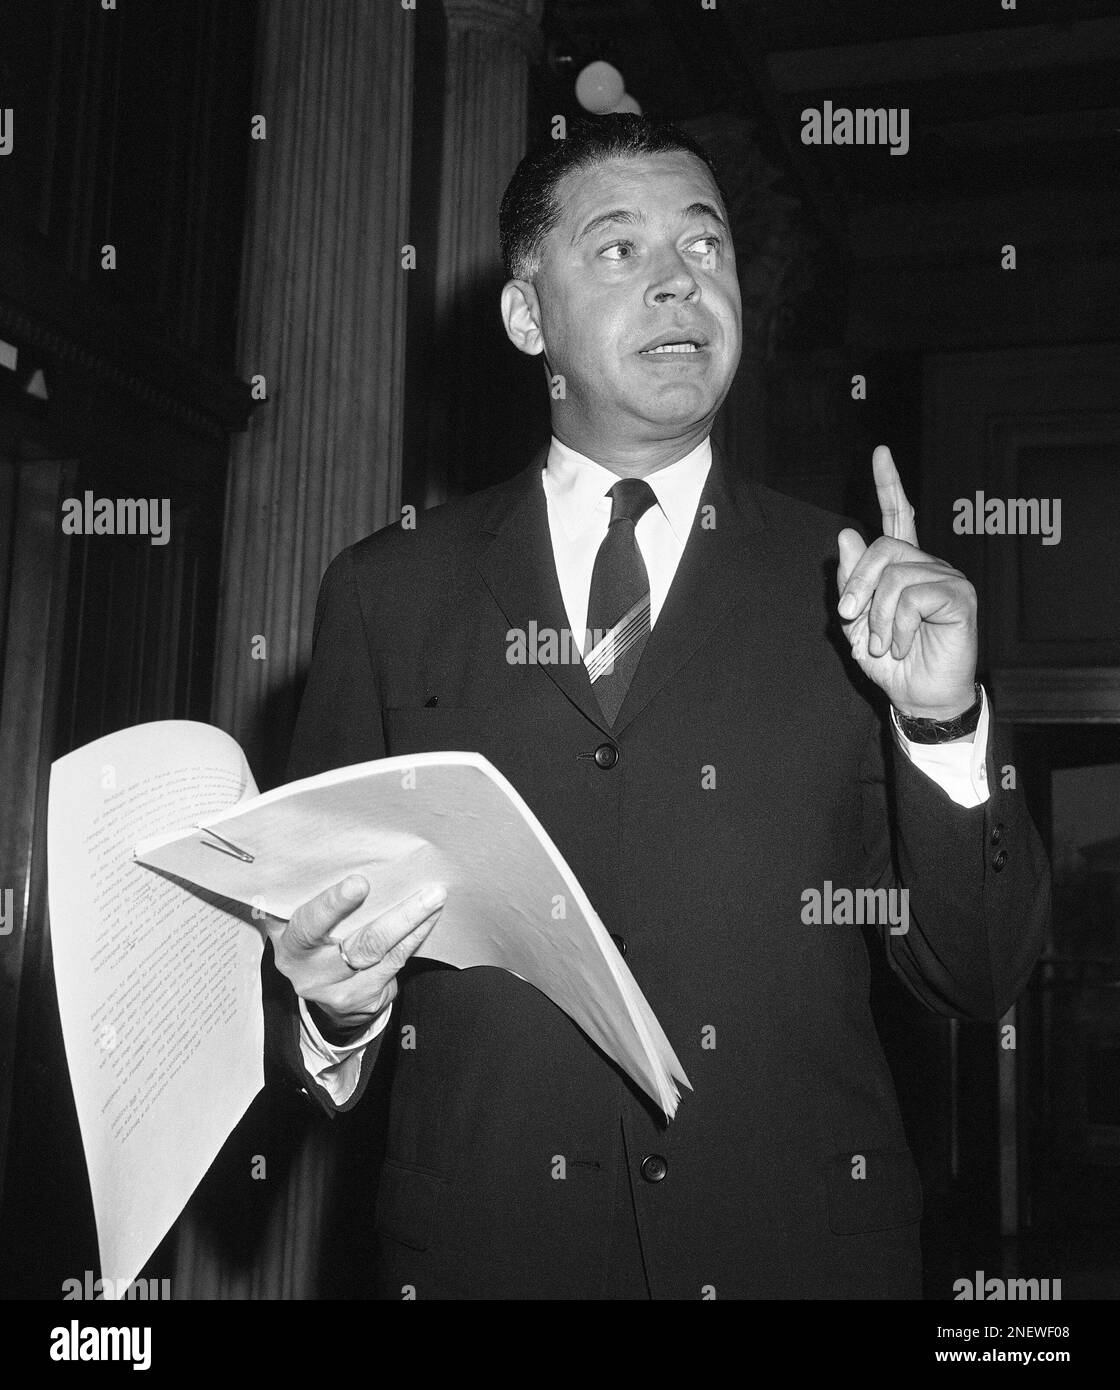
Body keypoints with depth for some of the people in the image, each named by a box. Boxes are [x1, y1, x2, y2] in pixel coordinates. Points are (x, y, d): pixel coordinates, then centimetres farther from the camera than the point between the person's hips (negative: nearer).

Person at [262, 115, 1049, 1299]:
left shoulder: (855, 593, -1)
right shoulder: (384, 594, 1)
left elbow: (977, 981, -2)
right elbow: (303, 923, 3)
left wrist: (942, 724, -16)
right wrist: (331, 1011, -17)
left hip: (794, 1242, 0)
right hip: (481, 1240, 1)